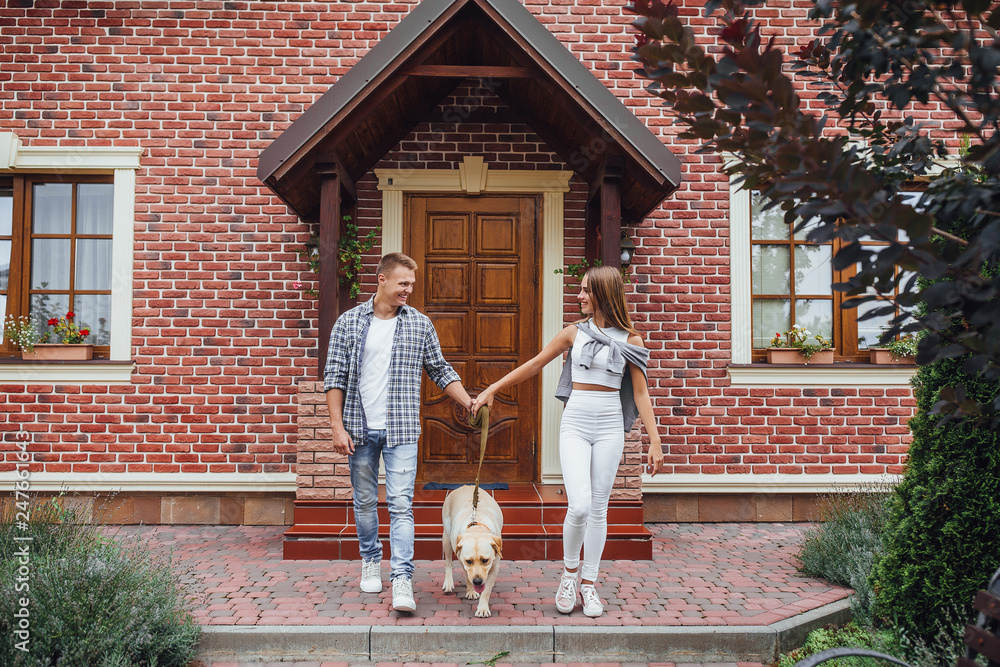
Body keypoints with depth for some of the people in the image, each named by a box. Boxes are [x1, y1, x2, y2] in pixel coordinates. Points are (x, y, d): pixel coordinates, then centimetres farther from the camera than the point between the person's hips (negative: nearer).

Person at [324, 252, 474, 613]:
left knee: (400, 504, -7)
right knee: (365, 501, 13)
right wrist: (338, 426, -7)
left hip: (401, 430, -1)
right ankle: (370, 561, 33)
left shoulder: (420, 324, 4)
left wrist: (469, 402, 0)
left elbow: (440, 370, 11)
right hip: (360, 428, 1)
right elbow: (335, 377, 0)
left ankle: (402, 580, -6)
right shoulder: (349, 322, 1)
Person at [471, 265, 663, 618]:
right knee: (579, 506, -13)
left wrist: (655, 441, -2)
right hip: (575, 423, 0)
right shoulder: (574, 333, 5)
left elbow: (640, 393, 3)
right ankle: (569, 571, 13)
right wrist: (491, 390, 9)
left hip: (610, 426, 0)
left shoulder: (629, 339, 2)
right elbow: (533, 365, 10)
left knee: (598, 508, 4)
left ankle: (589, 582, 19)